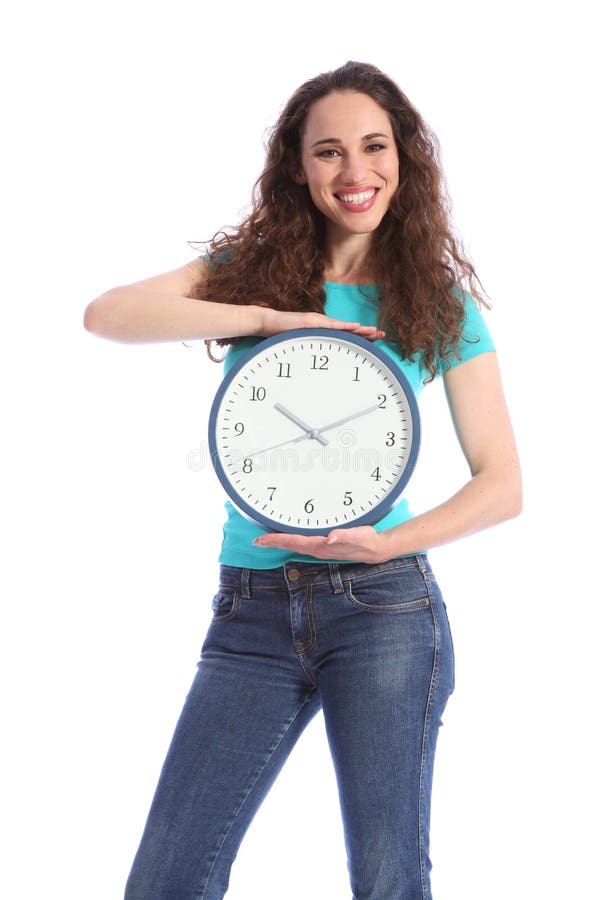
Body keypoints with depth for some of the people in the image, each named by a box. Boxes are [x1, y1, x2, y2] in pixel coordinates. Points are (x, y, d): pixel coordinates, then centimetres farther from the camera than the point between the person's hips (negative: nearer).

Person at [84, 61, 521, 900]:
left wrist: (385, 543, -14)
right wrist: (271, 317, -14)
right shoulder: (251, 266, 8)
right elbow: (106, 313, -8)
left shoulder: (441, 303, 5)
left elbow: (502, 485, 2)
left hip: (382, 603, -1)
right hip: (253, 612, 2)